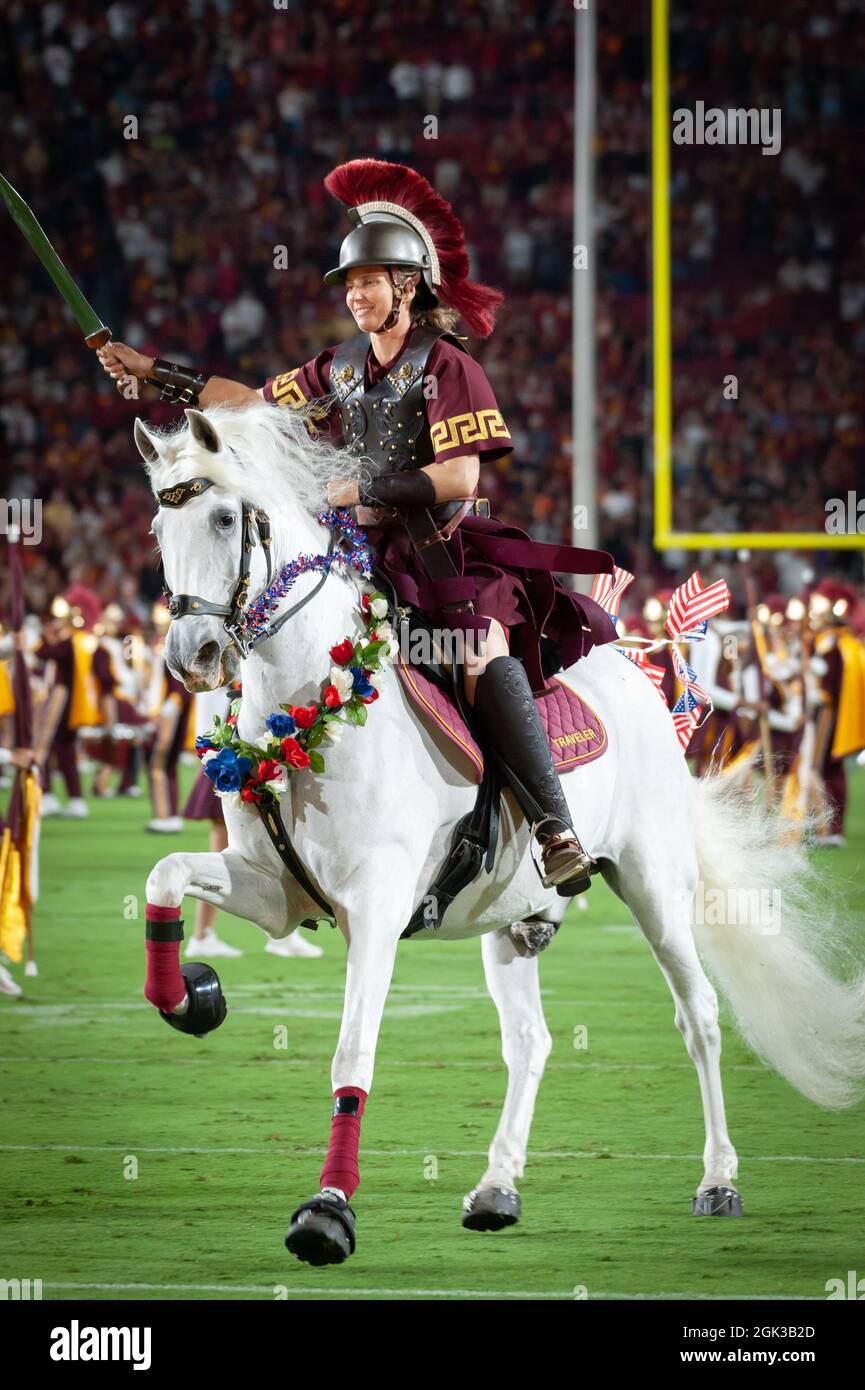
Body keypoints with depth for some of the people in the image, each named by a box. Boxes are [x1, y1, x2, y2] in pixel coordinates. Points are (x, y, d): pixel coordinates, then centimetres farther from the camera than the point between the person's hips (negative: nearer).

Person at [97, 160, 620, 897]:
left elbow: (460, 478, -16)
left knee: (486, 656, -30)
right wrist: (155, 372, 19)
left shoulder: (447, 367, -8)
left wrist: (364, 490, -18)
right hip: (367, 559, 8)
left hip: (445, 552, -7)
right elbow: (255, 403, 22)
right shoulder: (341, 369, 12)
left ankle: (558, 831, -35)